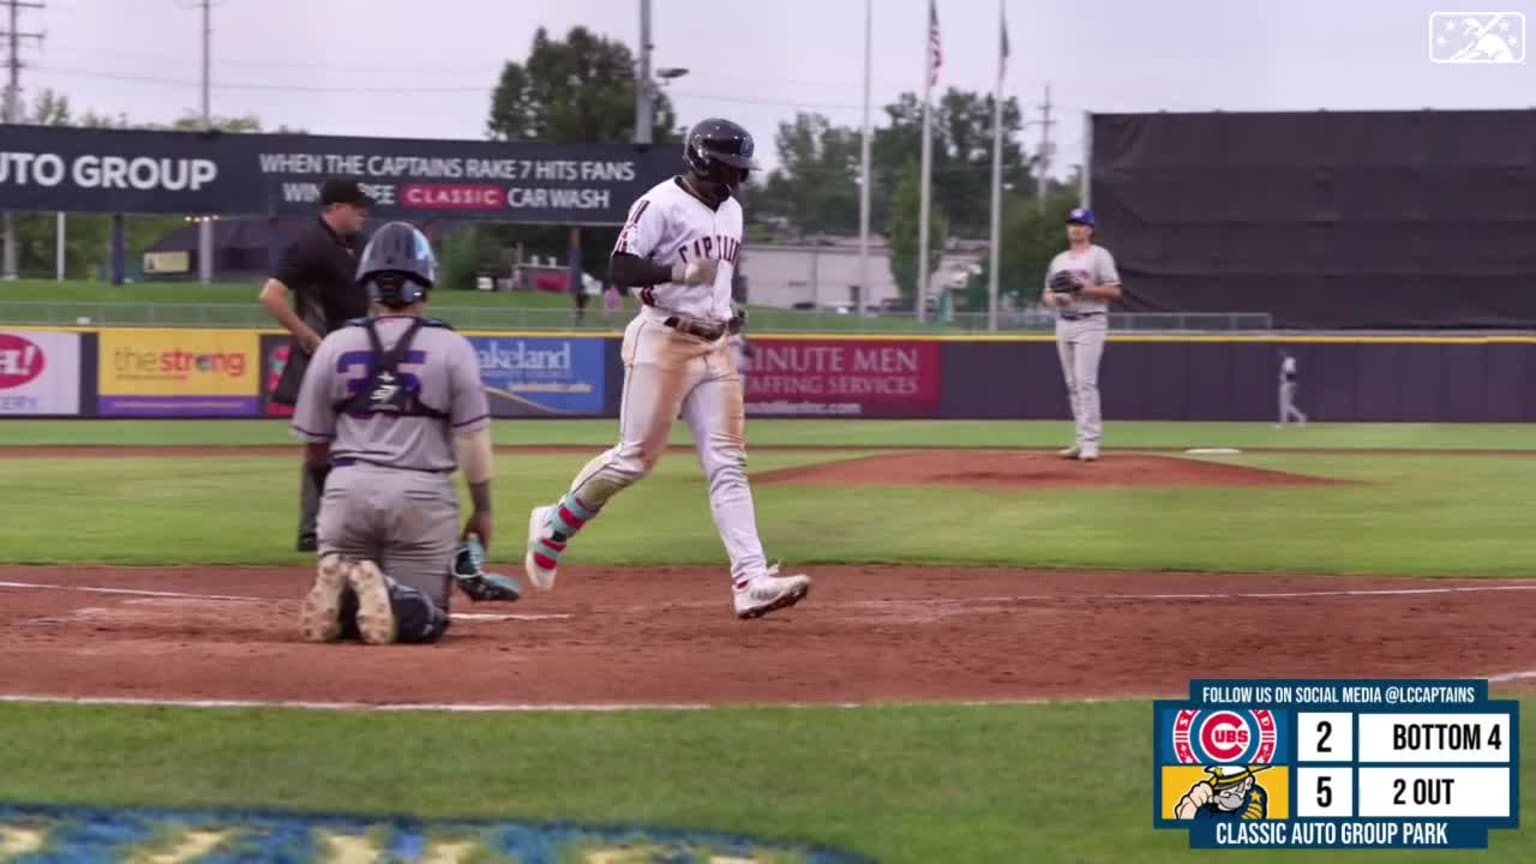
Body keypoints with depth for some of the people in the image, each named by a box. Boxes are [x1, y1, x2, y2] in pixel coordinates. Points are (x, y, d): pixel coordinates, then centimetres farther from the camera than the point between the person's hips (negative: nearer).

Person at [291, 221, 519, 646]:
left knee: (334, 615, 17)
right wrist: (482, 508, 4)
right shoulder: (451, 347, -2)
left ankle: (339, 590, -20)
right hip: (422, 492, -2)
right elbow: (472, 437, -4)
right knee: (424, 620, 6)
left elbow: (314, 446, 10)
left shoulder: (335, 345, 5)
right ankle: (389, 596, -29)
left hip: (349, 486, 2)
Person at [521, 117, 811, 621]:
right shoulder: (662, 204, -10)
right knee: (636, 456, -6)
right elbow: (621, 269, -16)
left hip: (715, 347, 7)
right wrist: (678, 272, -28)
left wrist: (727, 309, 14)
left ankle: (751, 580, -13)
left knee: (727, 462, -3)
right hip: (663, 341, -7)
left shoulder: (730, 210, 16)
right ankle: (554, 526, 16)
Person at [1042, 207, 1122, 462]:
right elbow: (1046, 295, 19)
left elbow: (1114, 291, -9)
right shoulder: (1059, 260, 18)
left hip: (1090, 323, -7)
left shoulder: (1099, 256, -2)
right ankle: (1082, 441, 10)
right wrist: (1054, 298, -5)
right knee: (1072, 384, 6)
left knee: (1086, 382, -14)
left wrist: (1083, 288, -18)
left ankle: (1091, 441, -16)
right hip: (1064, 324, 7)